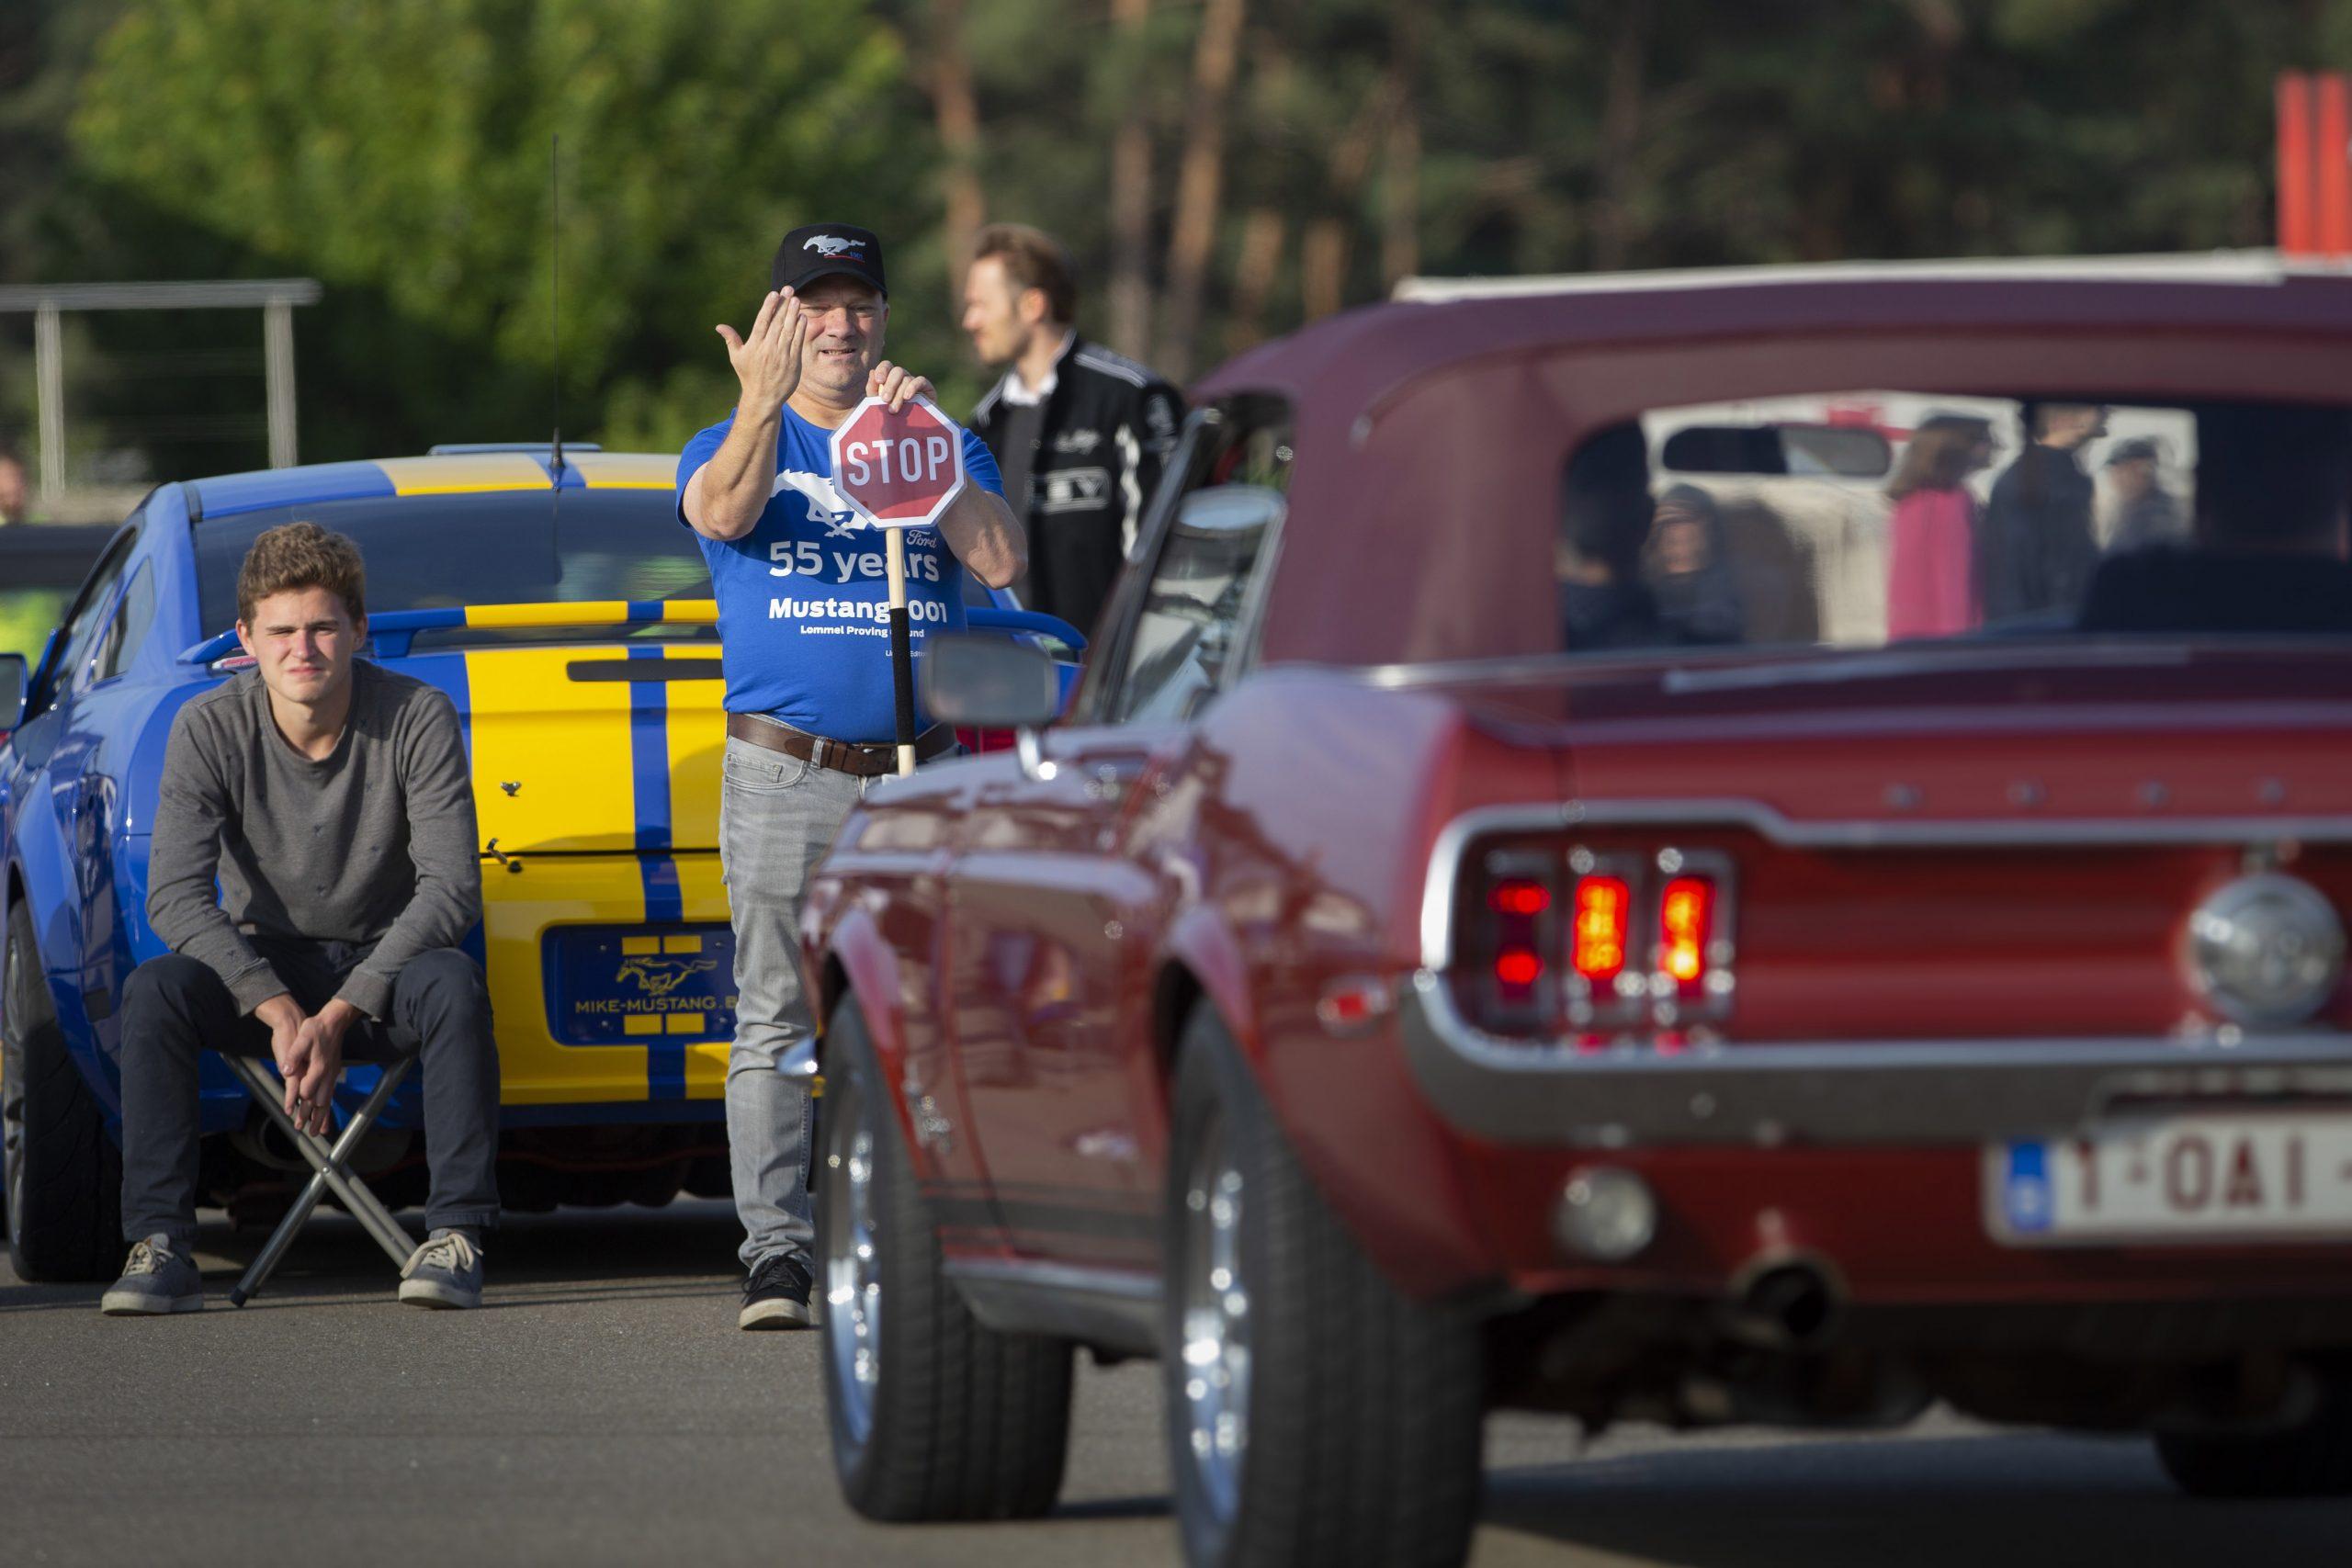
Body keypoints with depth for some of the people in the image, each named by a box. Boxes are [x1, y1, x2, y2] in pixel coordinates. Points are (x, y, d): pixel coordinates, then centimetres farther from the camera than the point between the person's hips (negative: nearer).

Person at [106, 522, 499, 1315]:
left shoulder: (418, 718, -15)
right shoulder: (210, 730, -12)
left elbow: (451, 887, -19)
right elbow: (176, 897, -17)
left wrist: (339, 1014, -27)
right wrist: (280, 1013, -29)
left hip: (384, 963, -1)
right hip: (263, 966, 1)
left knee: (454, 983, -35)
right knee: (153, 990, -29)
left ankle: (456, 1234, -30)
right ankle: (159, 1244, -26)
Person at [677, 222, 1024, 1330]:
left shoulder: (942, 443, 14)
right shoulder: (735, 447, 9)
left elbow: (999, 561, -3)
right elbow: (721, 512, -16)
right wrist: (765, 404, -32)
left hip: (918, 776, 2)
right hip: (785, 776, -2)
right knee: (776, 1024, -6)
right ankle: (777, 1252, -8)